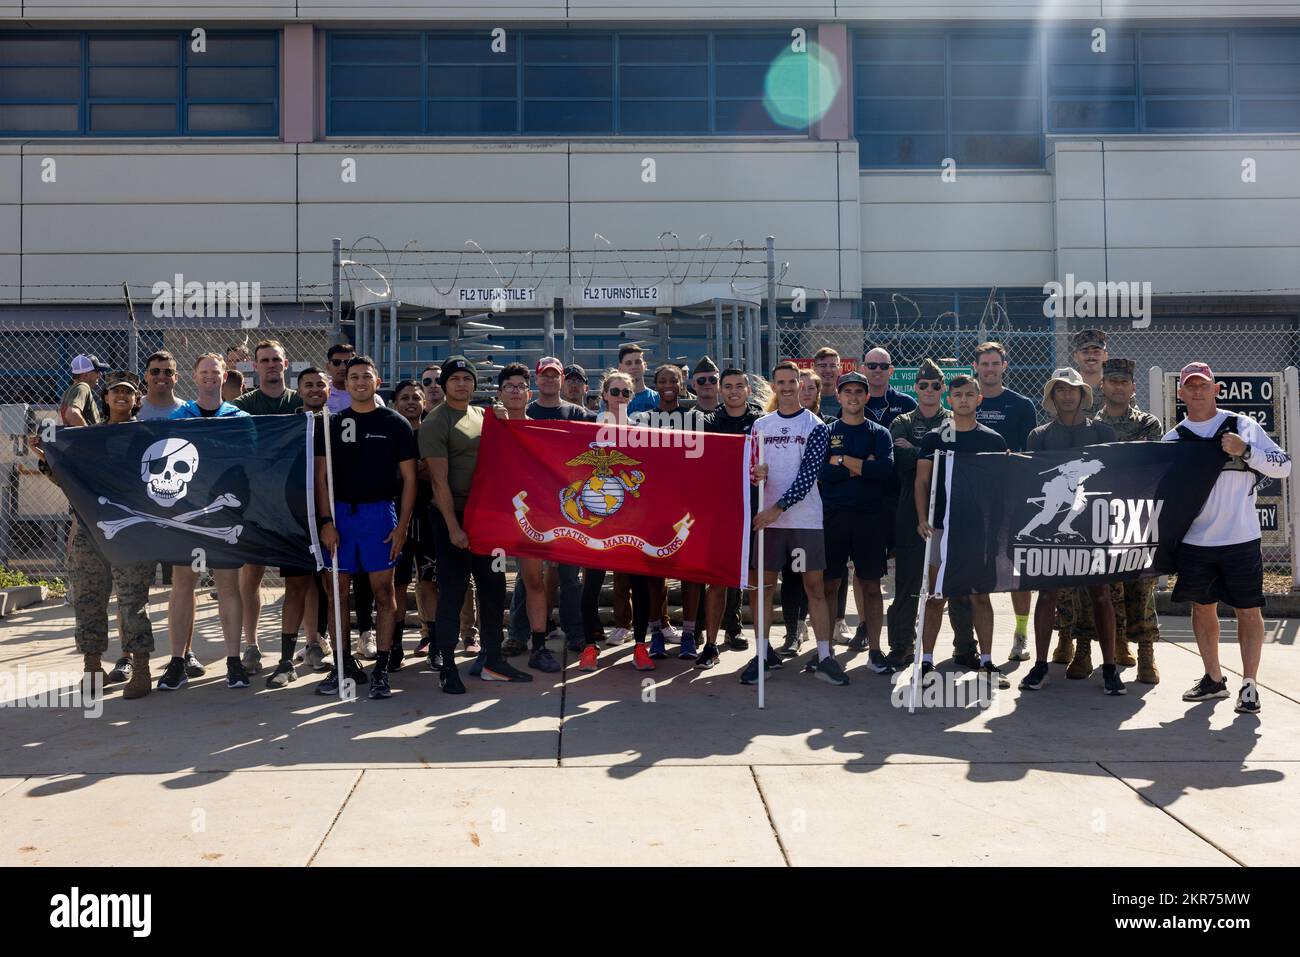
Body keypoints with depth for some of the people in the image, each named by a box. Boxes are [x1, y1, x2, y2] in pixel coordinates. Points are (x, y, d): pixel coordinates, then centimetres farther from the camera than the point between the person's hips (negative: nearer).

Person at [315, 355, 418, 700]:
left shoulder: (395, 425, 4)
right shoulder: (331, 424, 10)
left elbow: (409, 478, 3)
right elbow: (321, 477, 7)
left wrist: (403, 524, -5)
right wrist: (326, 521, -4)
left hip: (380, 513, -2)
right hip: (339, 513, 2)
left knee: (383, 590, -2)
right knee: (339, 591, 5)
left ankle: (381, 669, 3)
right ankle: (340, 666, 14)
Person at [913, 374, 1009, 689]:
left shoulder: (993, 440, 7)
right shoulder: (934, 438, 5)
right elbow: (921, 481, 4)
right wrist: (922, 519, -7)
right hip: (940, 526, -1)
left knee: (980, 595, 6)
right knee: (935, 596, 2)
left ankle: (986, 663, 13)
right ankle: (926, 662, 8)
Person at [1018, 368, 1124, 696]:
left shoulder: (1102, 432, 9)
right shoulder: (1040, 436, 9)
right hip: (1050, 523, 0)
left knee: (1100, 594, 1)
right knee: (1047, 592, 2)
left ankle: (1109, 668, 9)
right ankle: (1040, 664, 10)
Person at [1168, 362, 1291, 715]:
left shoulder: (1242, 426, -1)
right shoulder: (1174, 438, 6)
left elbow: (1284, 466, -5)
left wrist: (1246, 450, -18)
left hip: (1240, 538, -3)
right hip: (1194, 540, 3)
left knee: (1248, 609, 2)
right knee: (1202, 607, 11)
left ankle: (1249, 686, 10)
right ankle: (1213, 679, 25)